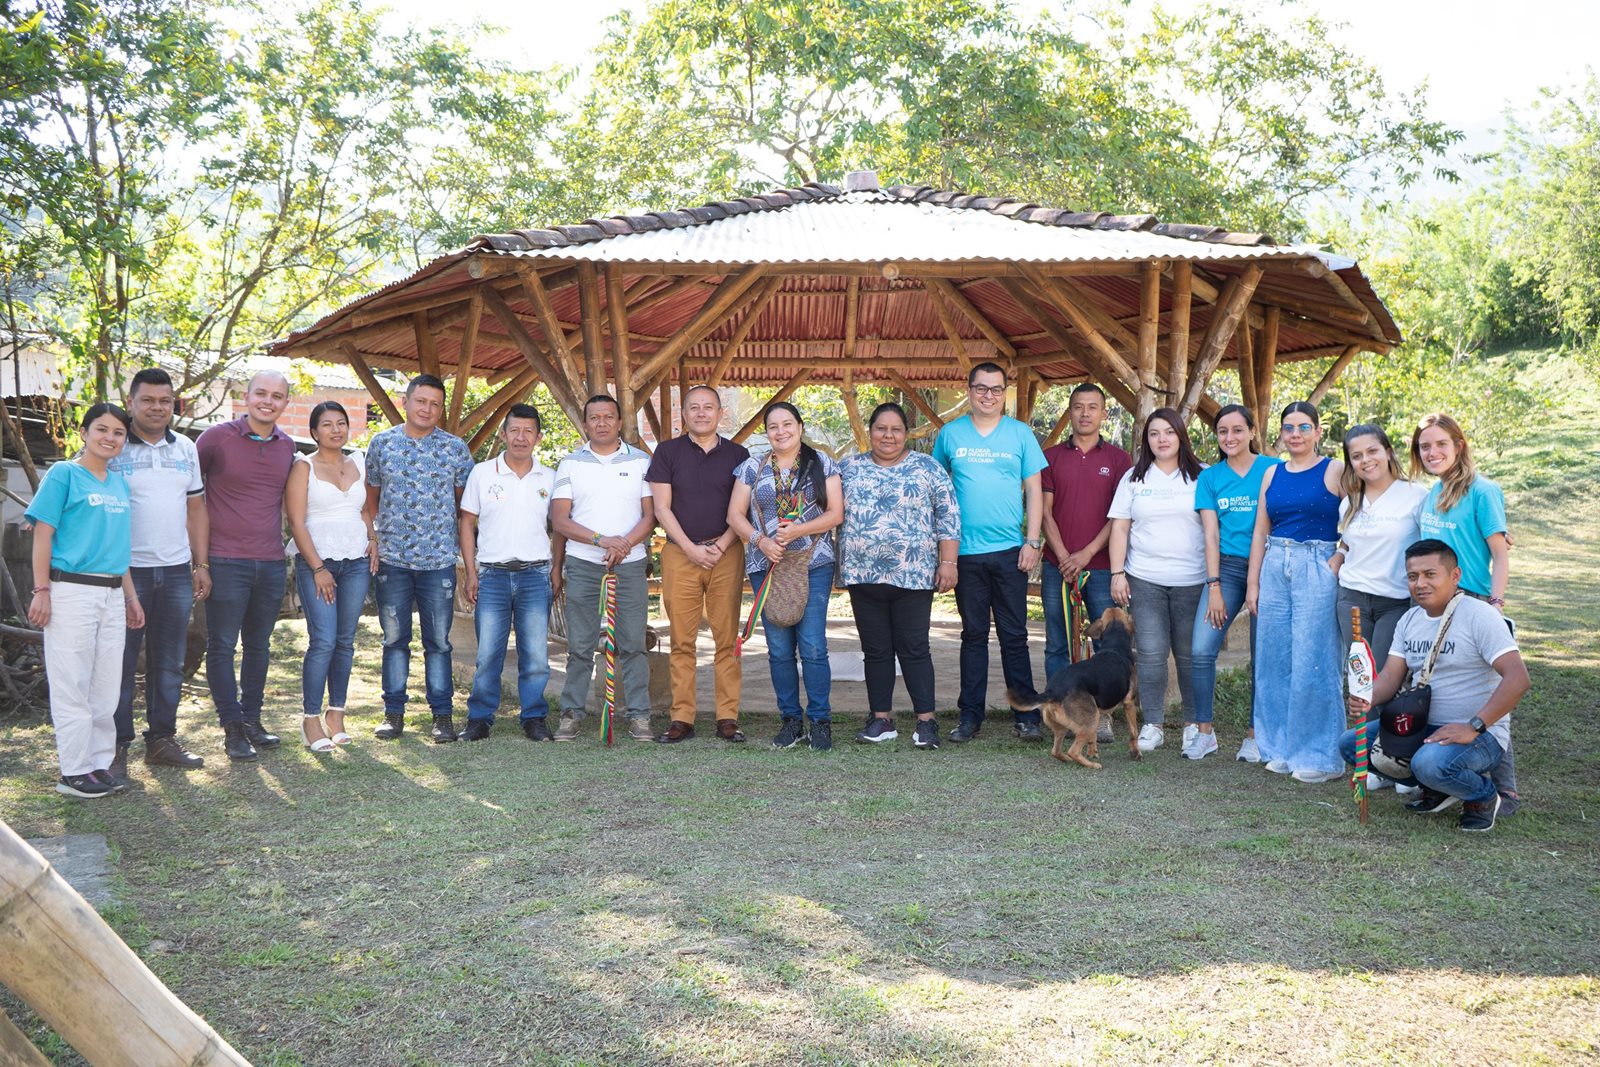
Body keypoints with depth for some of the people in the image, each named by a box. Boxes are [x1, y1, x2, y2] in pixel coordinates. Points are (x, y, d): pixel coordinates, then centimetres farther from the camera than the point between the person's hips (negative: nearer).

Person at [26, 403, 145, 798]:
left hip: (112, 595, 6)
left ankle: (99, 763, 17)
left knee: (106, 686, 9)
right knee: (72, 685, -1)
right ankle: (74, 772, 4)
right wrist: (42, 590, -14)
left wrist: (131, 596, 20)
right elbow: (43, 535, -7)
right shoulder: (63, 474, -3)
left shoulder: (119, 483, 14)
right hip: (71, 591, -6)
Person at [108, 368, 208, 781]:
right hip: (126, 571, -5)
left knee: (169, 662, 11)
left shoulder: (186, 449, 12)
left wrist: (201, 565, 10)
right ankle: (116, 748, 8)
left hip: (176, 572, 5)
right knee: (121, 663, 0)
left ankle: (162, 739, 21)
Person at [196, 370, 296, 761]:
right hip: (226, 562, -4)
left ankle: (252, 718, 23)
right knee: (222, 645, 0)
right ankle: (233, 728, 8)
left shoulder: (287, 447, 9)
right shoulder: (217, 438, -5)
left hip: (272, 563, 5)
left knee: (259, 645, 12)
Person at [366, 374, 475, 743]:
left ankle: (442, 715, 11)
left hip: (439, 560, -1)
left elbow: (466, 500, 9)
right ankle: (394, 713, 17)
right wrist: (374, 536, 6)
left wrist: (464, 540, 5)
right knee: (394, 639, 8)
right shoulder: (381, 443, 5)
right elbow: (371, 495, 14)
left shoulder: (455, 448, 2)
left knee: (438, 641, 4)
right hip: (392, 559, 1)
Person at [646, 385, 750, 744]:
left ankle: (728, 718, 4)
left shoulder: (737, 454, 9)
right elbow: (662, 508, 2)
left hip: (726, 553, 1)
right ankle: (681, 719, 4)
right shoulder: (667, 452, 7)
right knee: (682, 641, 0)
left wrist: (721, 545, -8)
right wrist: (691, 549, -8)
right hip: (680, 553, 0)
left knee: (727, 639, 0)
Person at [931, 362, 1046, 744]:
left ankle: (1026, 716, 10)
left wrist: (1033, 541, -4)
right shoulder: (951, 433, 5)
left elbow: (1034, 490, 4)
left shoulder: (1020, 433, 4)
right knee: (973, 634, 8)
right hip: (966, 551, 1)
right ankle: (970, 715, 15)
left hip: (1010, 552, 0)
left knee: (1015, 636, 3)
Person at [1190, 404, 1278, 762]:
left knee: (1263, 656, 2)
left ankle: (1254, 736, 15)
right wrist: (1214, 586, -4)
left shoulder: (1273, 470, 0)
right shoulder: (1210, 477, 7)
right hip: (1226, 567, 2)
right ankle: (1204, 732, 3)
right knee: (1201, 650, -9)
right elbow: (1211, 534, 3)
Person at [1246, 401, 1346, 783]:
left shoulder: (1335, 471, -1)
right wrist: (1253, 583, 12)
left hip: (1319, 569, -5)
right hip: (1275, 568, 5)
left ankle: (1319, 755, 5)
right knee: (1274, 660, 7)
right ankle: (1281, 748, 19)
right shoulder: (1272, 474, 13)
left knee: (1313, 662, -5)